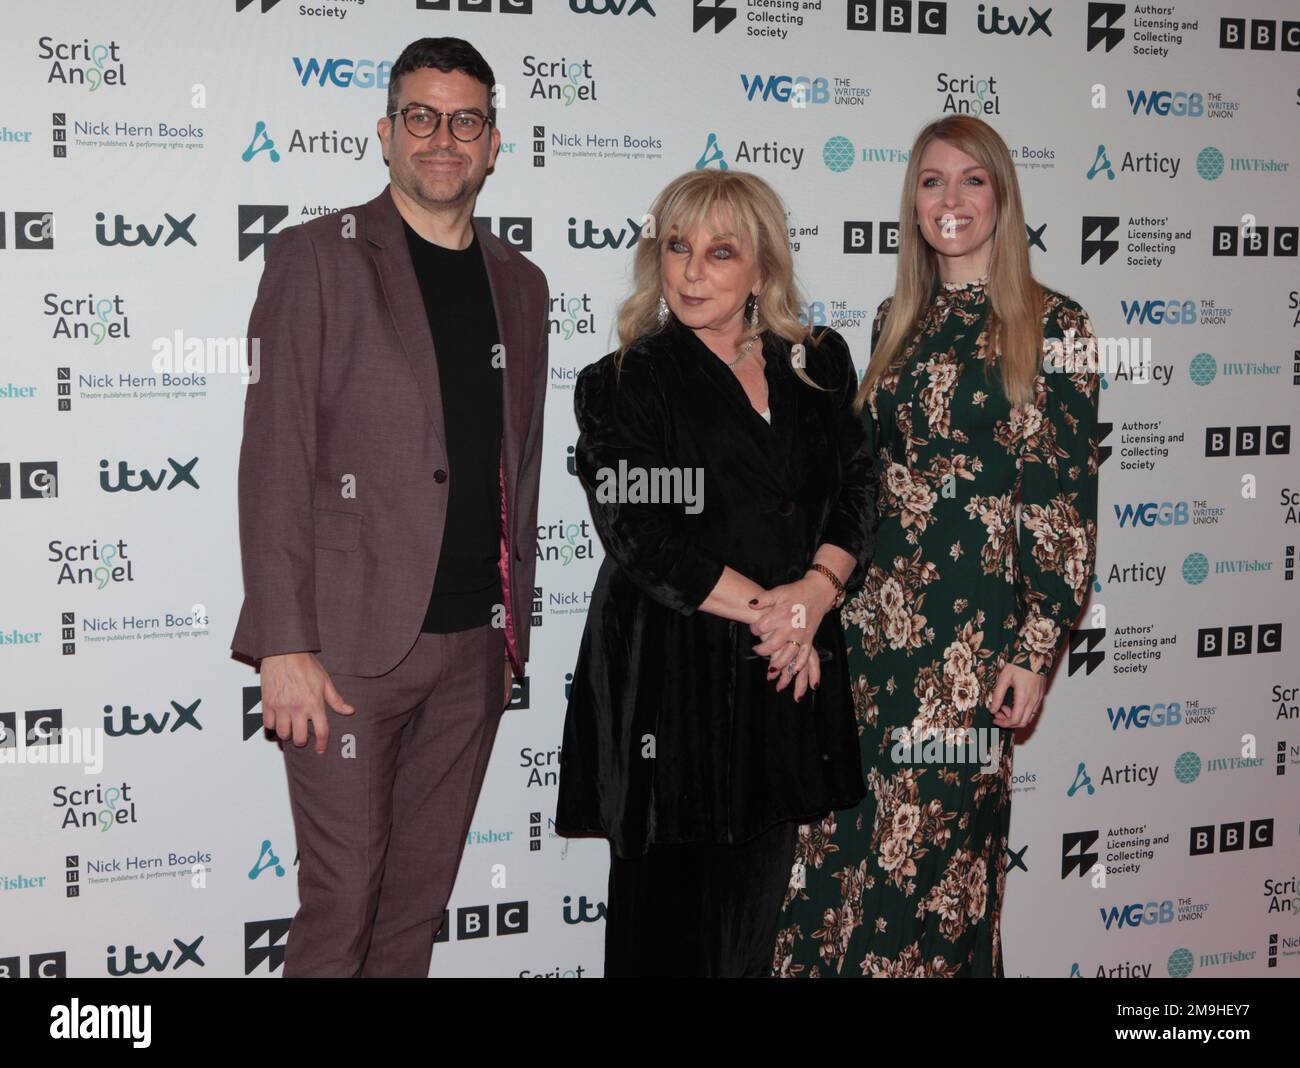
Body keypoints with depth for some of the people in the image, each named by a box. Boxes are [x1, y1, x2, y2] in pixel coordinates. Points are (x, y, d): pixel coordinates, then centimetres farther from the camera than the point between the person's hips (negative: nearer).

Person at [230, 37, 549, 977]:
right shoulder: (317, 258, -2)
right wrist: (285, 648, -15)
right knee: (343, 900, -1)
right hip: (350, 643, -5)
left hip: (474, 645, 5)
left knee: (422, 896, 12)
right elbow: (275, 461, -8)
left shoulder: (519, 283, 14)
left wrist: (515, 627, 14)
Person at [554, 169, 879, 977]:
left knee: (757, 895, 11)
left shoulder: (819, 365, 9)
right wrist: (764, 606, -13)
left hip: (789, 668, 4)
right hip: (670, 670, -4)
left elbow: (857, 487, 5)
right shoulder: (623, 384, -3)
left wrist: (815, 591, -13)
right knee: (670, 898, 4)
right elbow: (638, 533, -12)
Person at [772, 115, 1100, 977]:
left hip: (972, 616, -5)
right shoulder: (897, 322, 13)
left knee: (942, 834, 2)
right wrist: (831, 601, 13)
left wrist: (1036, 648, -11)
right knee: (836, 834, 5)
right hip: (873, 606, 5)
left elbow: (1069, 498, -7)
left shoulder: (1052, 326, -4)